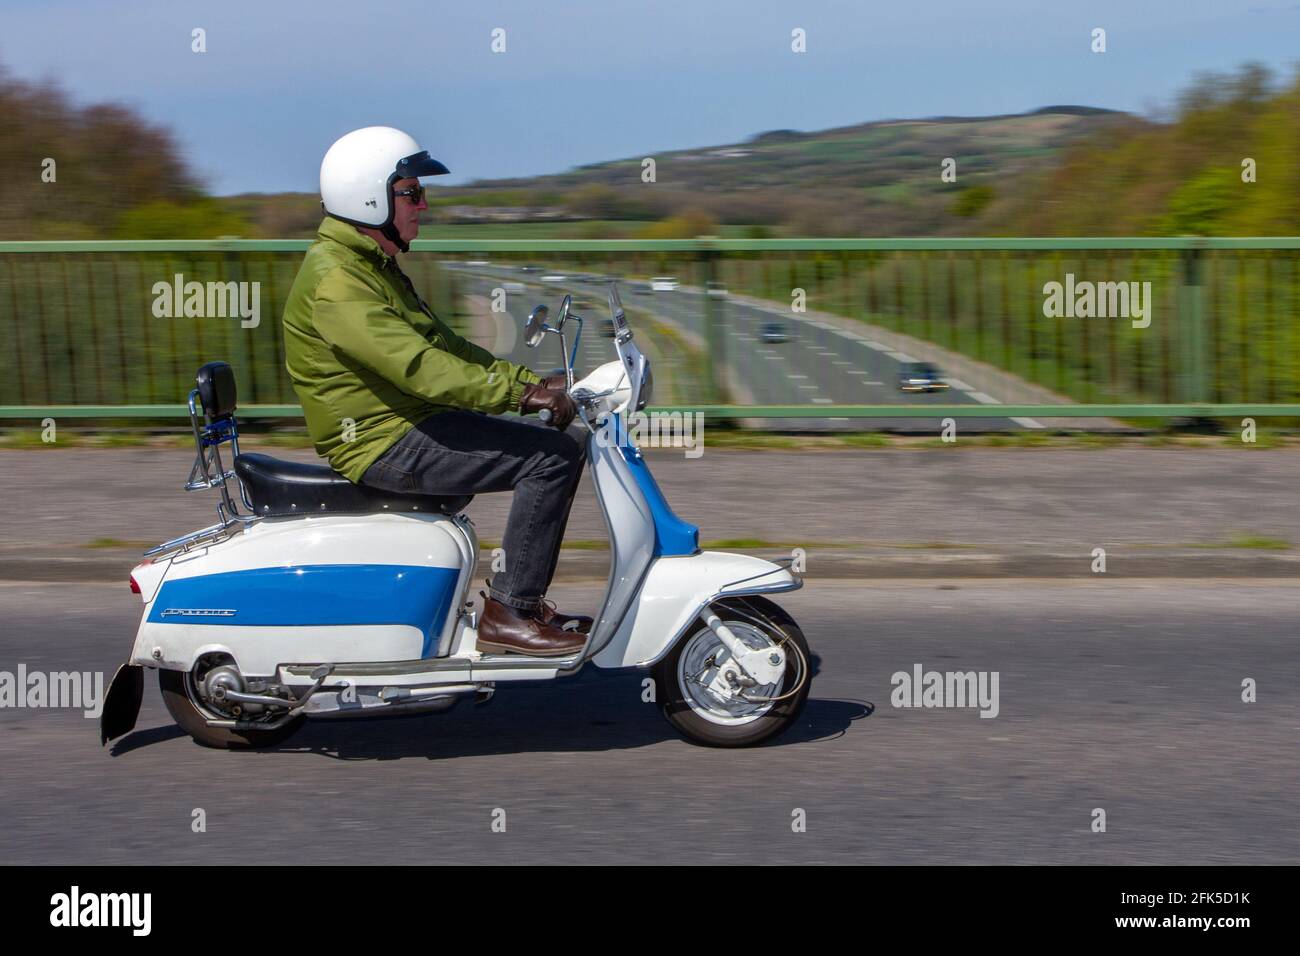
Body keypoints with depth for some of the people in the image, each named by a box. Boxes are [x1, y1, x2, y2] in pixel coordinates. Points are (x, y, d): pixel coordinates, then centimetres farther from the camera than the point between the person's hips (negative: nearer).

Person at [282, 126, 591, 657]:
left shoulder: (372, 266, 17)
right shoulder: (334, 282, -18)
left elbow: (441, 344, 19)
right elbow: (417, 366, -27)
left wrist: (531, 380, 9)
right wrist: (520, 393, -28)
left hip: (407, 424, 11)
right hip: (388, 443, -11)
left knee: (561, 448, 11)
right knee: (552, 457, -17)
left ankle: (525, 602, 12)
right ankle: (507, 614, -12)